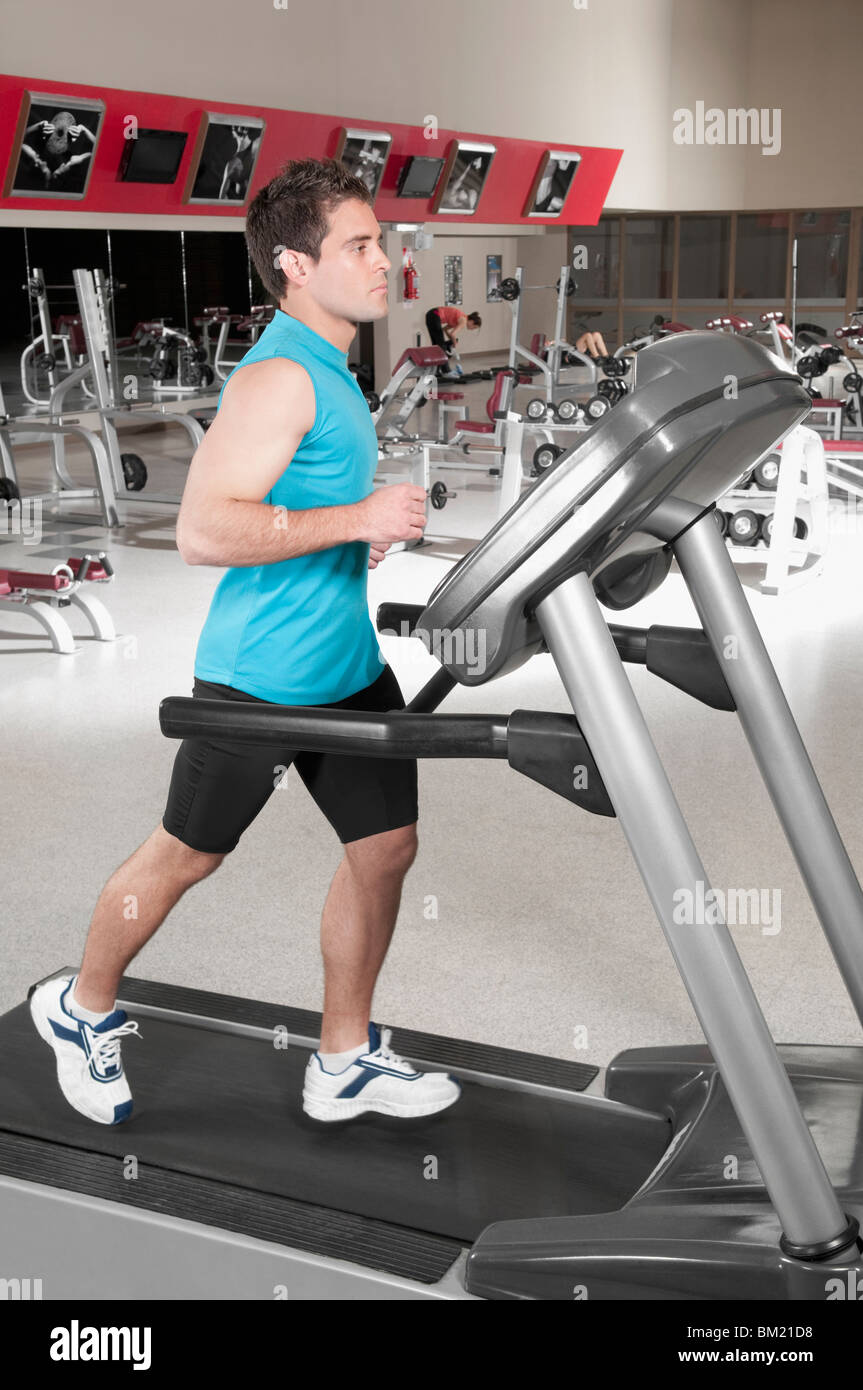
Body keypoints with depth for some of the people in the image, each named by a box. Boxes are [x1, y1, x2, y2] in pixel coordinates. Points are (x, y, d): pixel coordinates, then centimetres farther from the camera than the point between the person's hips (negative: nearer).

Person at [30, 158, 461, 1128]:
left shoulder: (329, 370, 13)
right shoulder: (278, 377, -19)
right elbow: (201, 531, -27)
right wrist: (356, 520, -26)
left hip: (347, 658, 9)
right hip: (261, 672, -9)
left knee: (385, 845, 9)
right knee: (187, 855, 8)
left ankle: (344, 1061, 24)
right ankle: (82, 1010, 32)